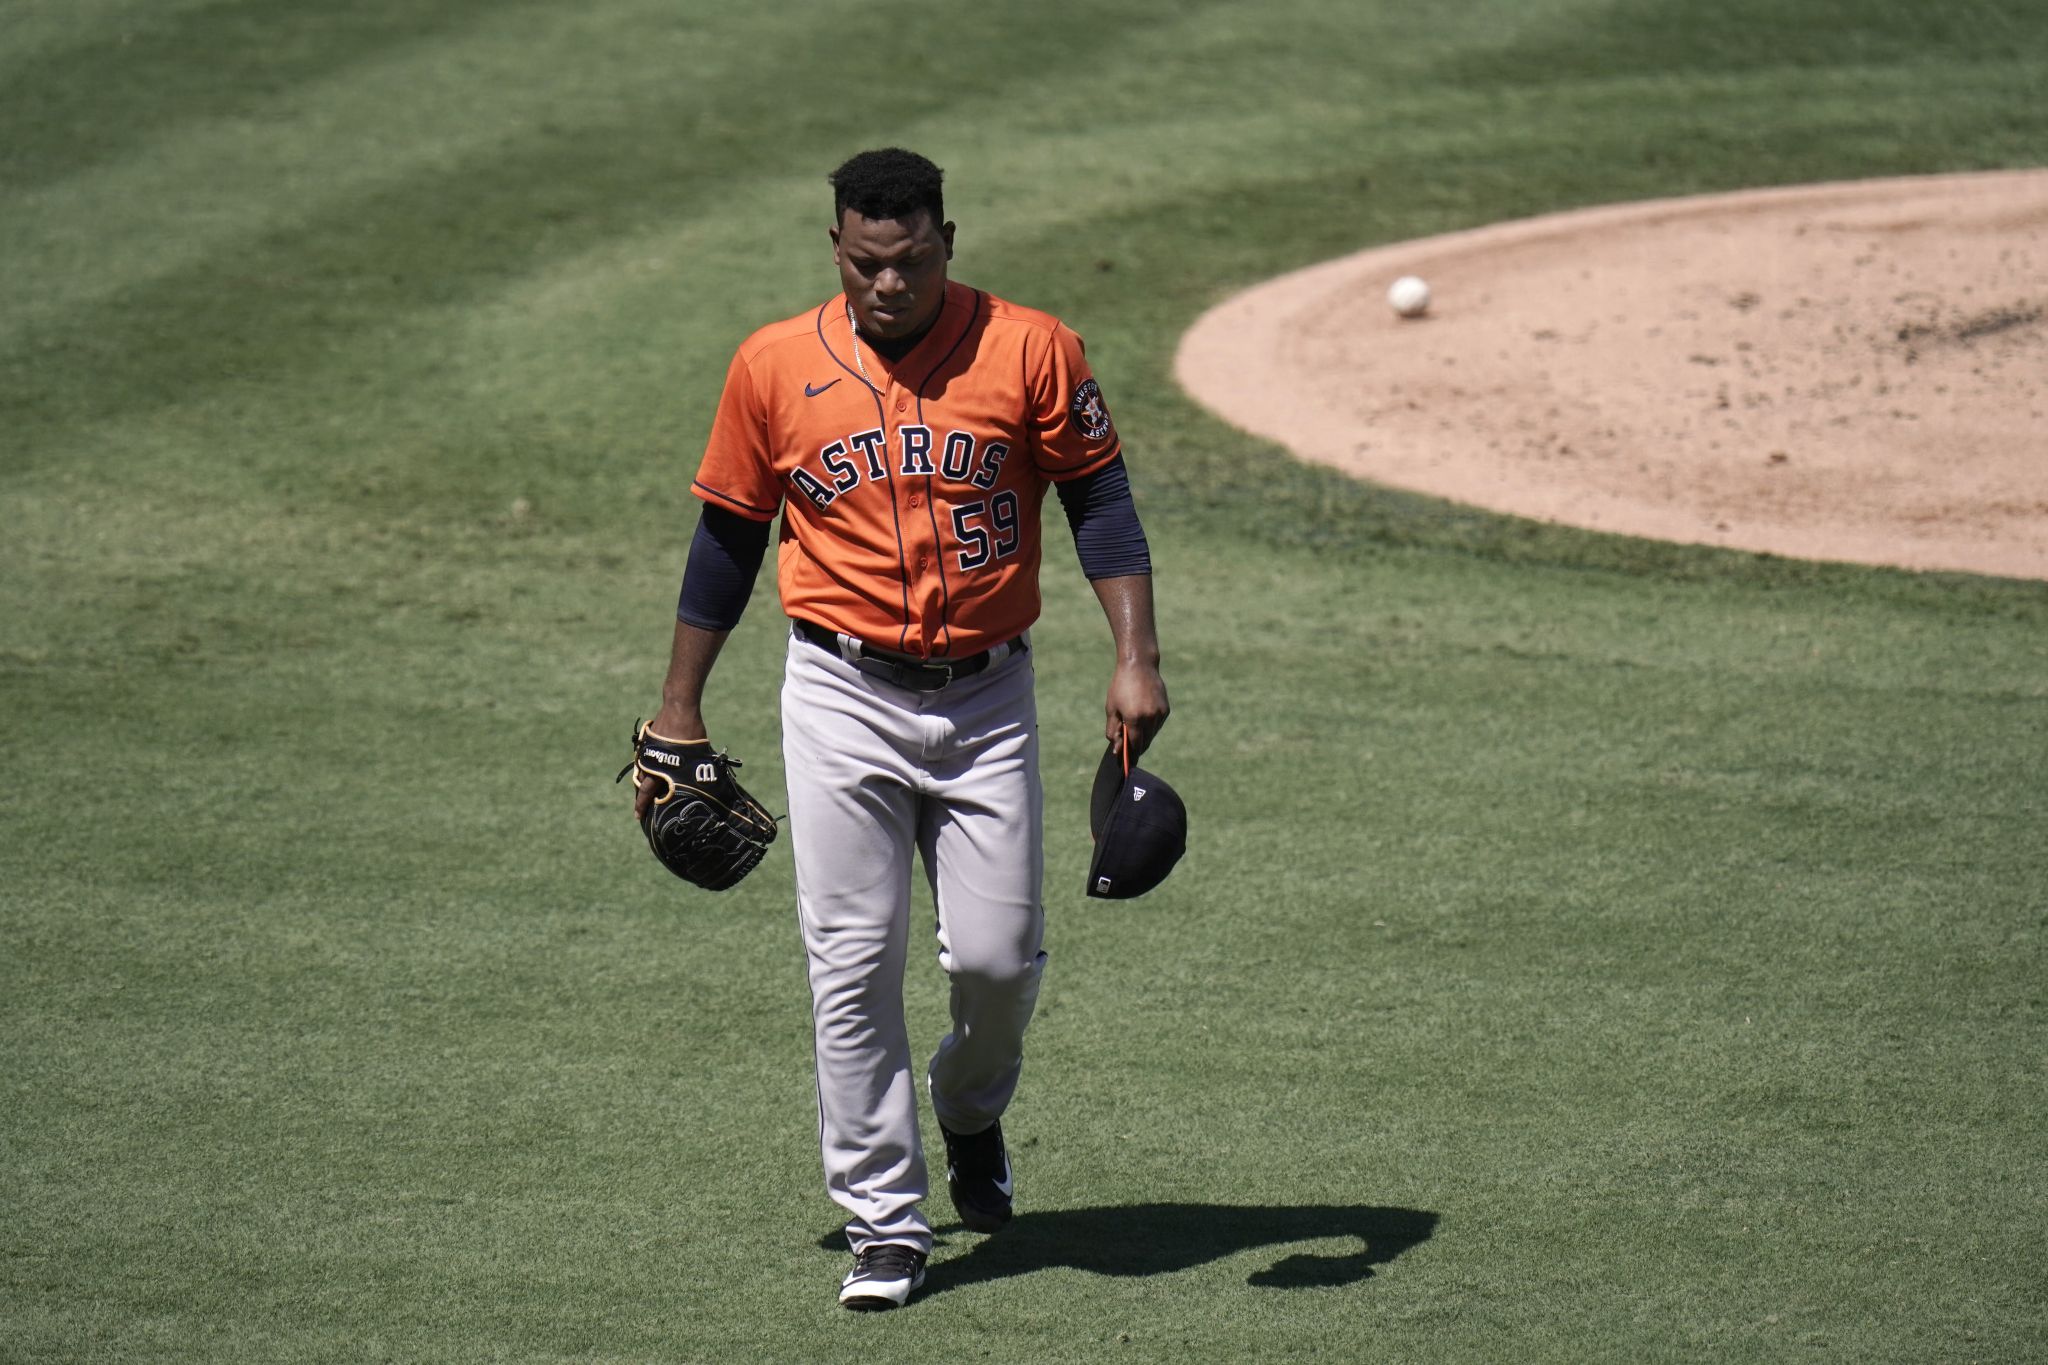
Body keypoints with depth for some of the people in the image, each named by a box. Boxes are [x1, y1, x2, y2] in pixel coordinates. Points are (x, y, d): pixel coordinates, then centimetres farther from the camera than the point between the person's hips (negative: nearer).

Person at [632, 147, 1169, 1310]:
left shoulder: (1029, 350, -4)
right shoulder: (775, 366, 0)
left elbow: (1102, 504, -1)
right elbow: (729, 537, 9)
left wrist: (1136, 660, -13)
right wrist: (680, 709, 12)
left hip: (988, 698, 0)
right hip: (843, 700, 0)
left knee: (1001, 955, -1)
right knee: (853, 965, -3)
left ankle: (973, 1110, 33)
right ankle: (887, 1227, 6)